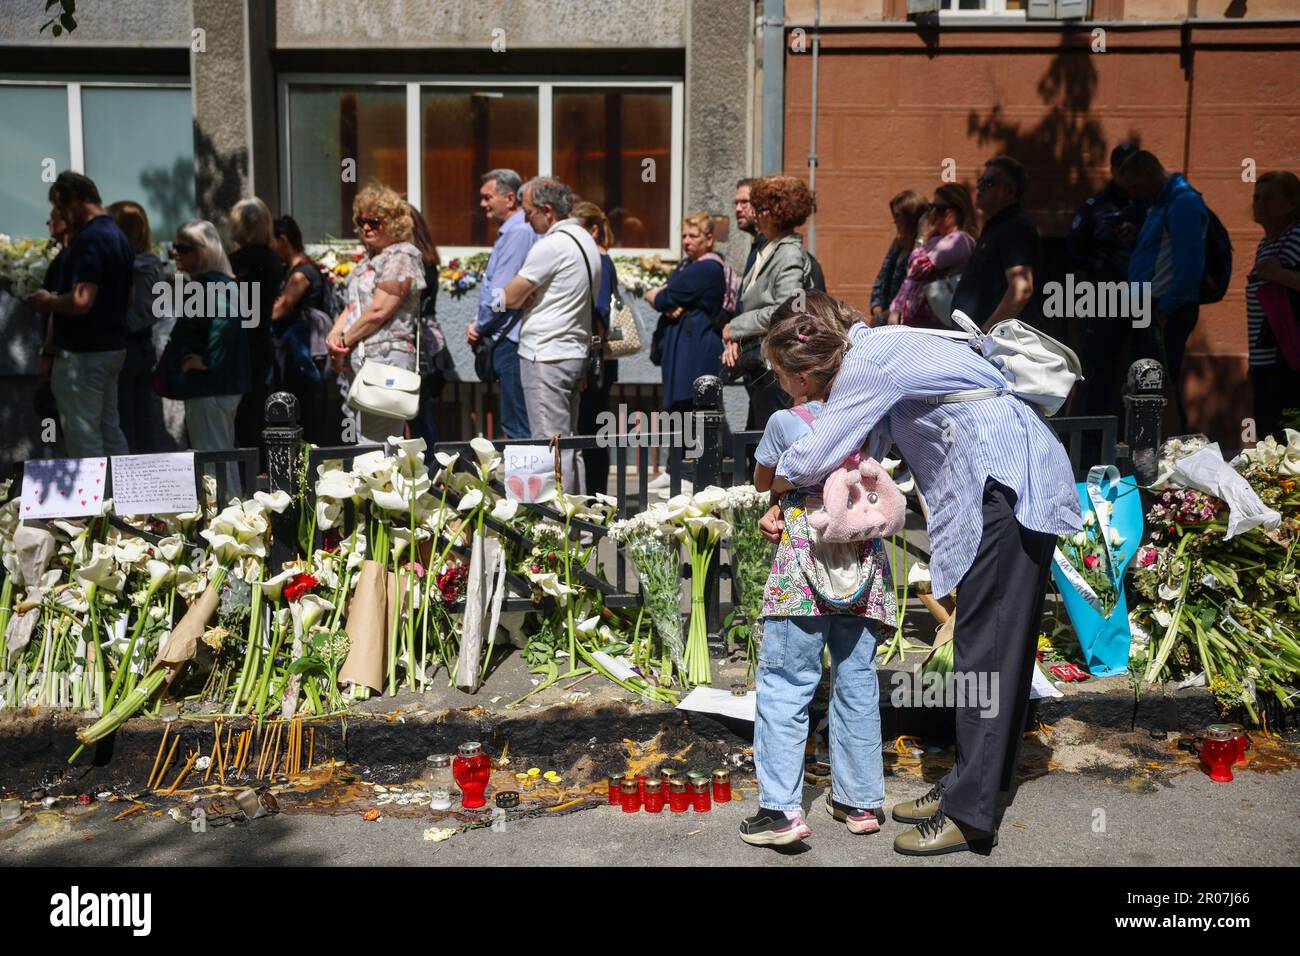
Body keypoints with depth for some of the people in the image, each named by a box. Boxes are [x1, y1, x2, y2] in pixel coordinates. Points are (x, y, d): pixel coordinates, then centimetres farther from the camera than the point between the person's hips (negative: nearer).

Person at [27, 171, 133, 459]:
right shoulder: (119, 236, 12)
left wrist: (47, 301, -9)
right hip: (113, 346, 10)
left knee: (83, 435, -2)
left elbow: (80, 302, -27)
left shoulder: (89, 239, -19)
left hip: (83, 352, -10)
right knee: (110, 429, 15)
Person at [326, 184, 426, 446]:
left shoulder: (401, 256, -8)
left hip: (385, 360, -10)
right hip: (355, 362, 10)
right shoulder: (370, 258, 21)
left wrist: (345, 341, -7)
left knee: (374, 448, -12)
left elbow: (378, 311, -14)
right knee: (355, 442, 10)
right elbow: (352, 305, 20)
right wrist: (334, 335, 1)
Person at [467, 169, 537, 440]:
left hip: (511, 343, -10)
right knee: (513, 424, 13)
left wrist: (478, 328, -5)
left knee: (518, 428, -7)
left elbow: (502, 293, -18)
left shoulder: (518, 232, -13)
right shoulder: (509, 231, 19)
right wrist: (481, 324, 11)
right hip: (506, 340, 10)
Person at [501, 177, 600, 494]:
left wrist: (525, 298, 9)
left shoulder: (551, 245, -15)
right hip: (576, 352, 9)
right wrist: (532, 297, 6)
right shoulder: (586, 241, 15)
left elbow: (510, 298, -12)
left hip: (545, 356, -9)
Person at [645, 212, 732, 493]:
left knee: (688, 405, -9)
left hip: (698, 347, -10)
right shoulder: (686, 265, 20)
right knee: (675, 406, 11)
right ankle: (673, 471, 17)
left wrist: (656, 296, 8)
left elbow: (663, 299, -13)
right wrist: (671, 307, -11)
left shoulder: (708, 268, -12)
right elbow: (662, 294, 10)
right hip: (679, 346, 10)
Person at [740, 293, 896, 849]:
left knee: (784, 687, 2)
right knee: (856, 682, 14)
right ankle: (861, 799, 23)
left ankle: (781, 807, -1)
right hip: (863, 567, 5)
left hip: (805, 569, -5)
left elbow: (763, 485, 8)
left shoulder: (785, 422, -9)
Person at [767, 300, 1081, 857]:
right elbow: (846, 451, 21)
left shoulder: (869, 361, -12)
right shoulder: (886, 348, 18)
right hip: (1007, 486, 10)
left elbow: (817, 456, -17)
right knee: (995, 643, 12)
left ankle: (970, 814, -4)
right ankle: (966, 786, 20)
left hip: (1008, 486, -10)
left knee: (988, 647, -8)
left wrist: (776, 483, 5)